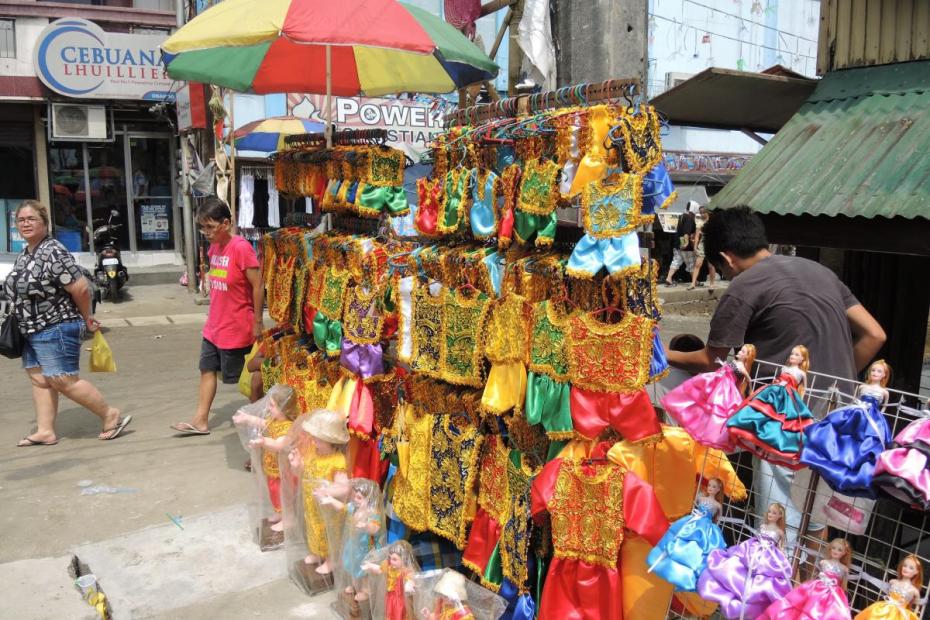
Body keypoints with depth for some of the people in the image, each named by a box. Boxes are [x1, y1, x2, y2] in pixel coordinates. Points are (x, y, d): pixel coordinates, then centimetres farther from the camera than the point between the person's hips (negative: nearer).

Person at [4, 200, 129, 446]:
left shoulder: (54, 253, -20)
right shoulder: (24, 255, 11)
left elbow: (81, 289, -22)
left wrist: (86, 319, -9)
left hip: (57, 329, -10)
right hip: (33, 332, 10)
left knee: (63, 381, -7)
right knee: (39, 380, 11)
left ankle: (111, 415, 4)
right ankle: (45, 431, 18)